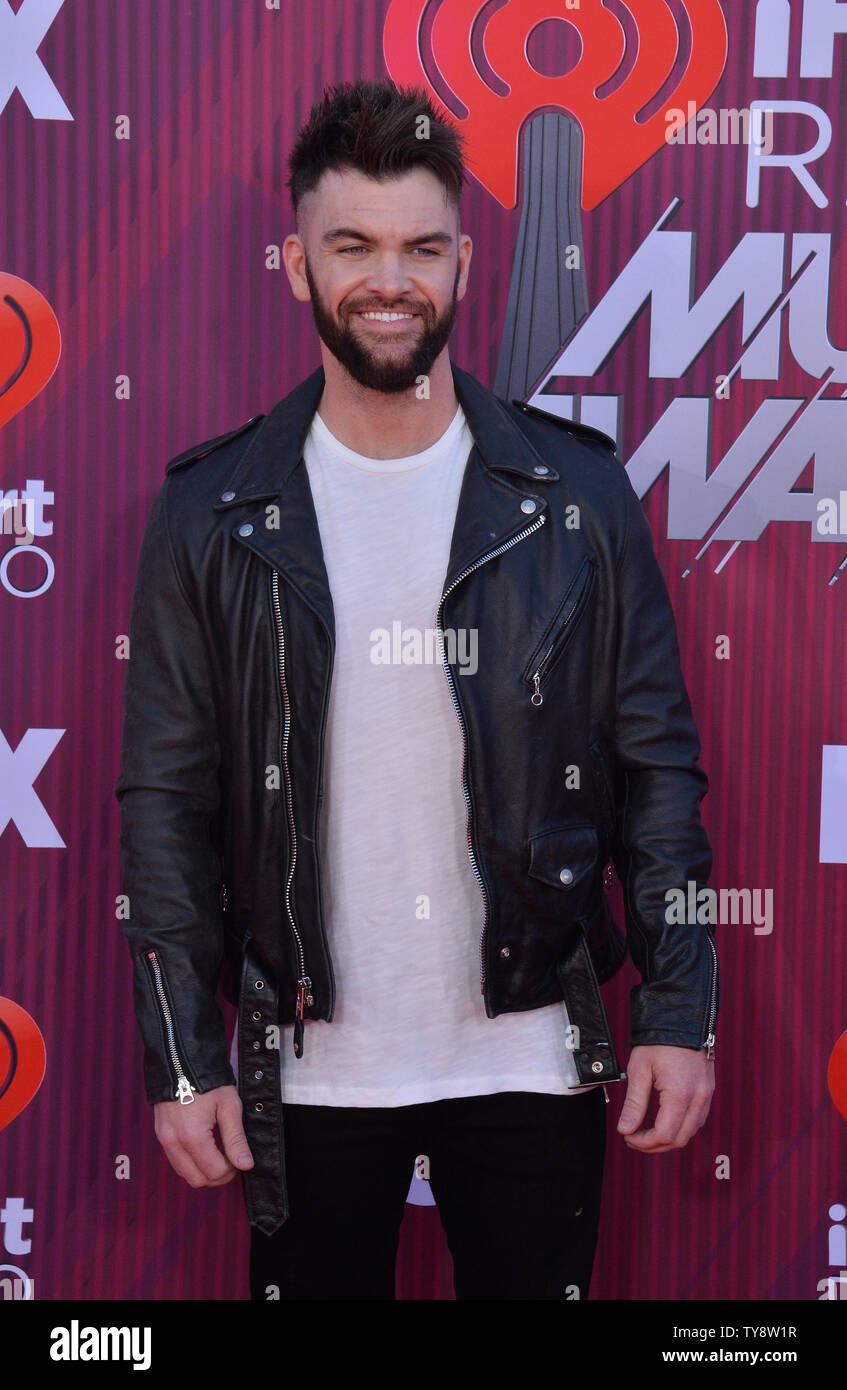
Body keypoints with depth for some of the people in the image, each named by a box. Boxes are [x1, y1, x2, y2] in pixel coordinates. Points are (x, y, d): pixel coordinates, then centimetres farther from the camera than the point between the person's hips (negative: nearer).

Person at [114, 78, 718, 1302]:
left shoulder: (576, 492, -2)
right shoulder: (215, 513, -3)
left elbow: (655, 767, 0)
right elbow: (169, 800, -1)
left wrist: (680, 1011, -4)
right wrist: (181, 1062, -3)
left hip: (532, 1057, 0)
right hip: (308, 1064, 0)